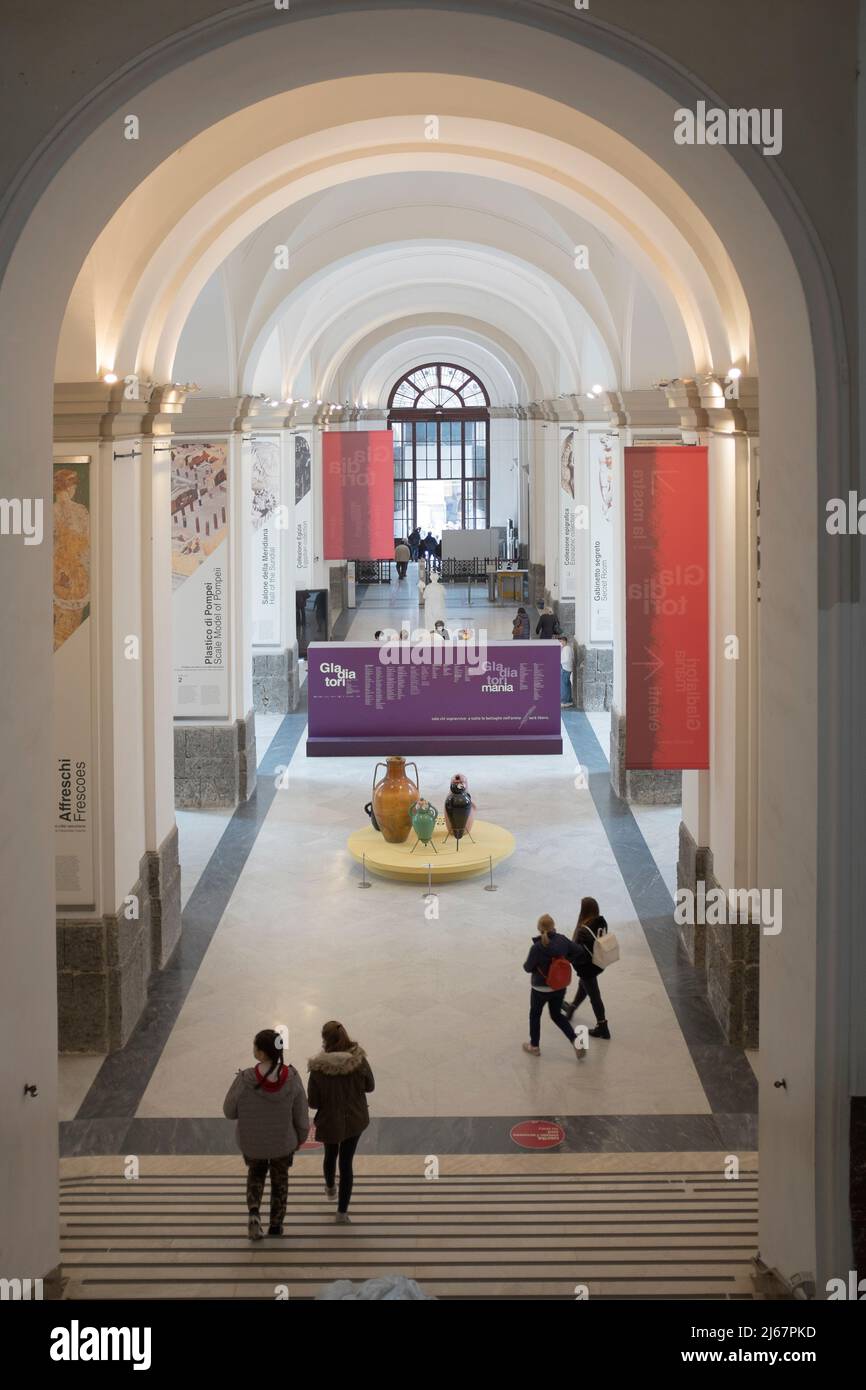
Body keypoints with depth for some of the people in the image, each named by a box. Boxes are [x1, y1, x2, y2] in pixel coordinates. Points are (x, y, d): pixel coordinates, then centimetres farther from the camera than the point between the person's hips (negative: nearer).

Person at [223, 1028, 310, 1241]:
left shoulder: (245, 1080, -29)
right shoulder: (291, 1078, -22)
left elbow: (229, 1112, -14)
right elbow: (301, 1116, -10)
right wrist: (301, 1138, 9)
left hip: (252, 1143, -1)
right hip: (283, 1143, 1)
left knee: (256, 1173, 30)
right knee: (279, 1180, 27)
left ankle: (253, 1211, 11)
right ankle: (276, 1225, 37)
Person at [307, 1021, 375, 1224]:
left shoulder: (318, 1067, -25)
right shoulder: (359, 1061, -20)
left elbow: (313, 1102, -16)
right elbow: (370, 1086, -3)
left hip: (329, 1122, 0)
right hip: (355, 1120, 0)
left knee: (331, 1155, 28)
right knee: (346, 1162, 14)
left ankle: (330, 1188, 56)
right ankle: (342, 1211, 19)